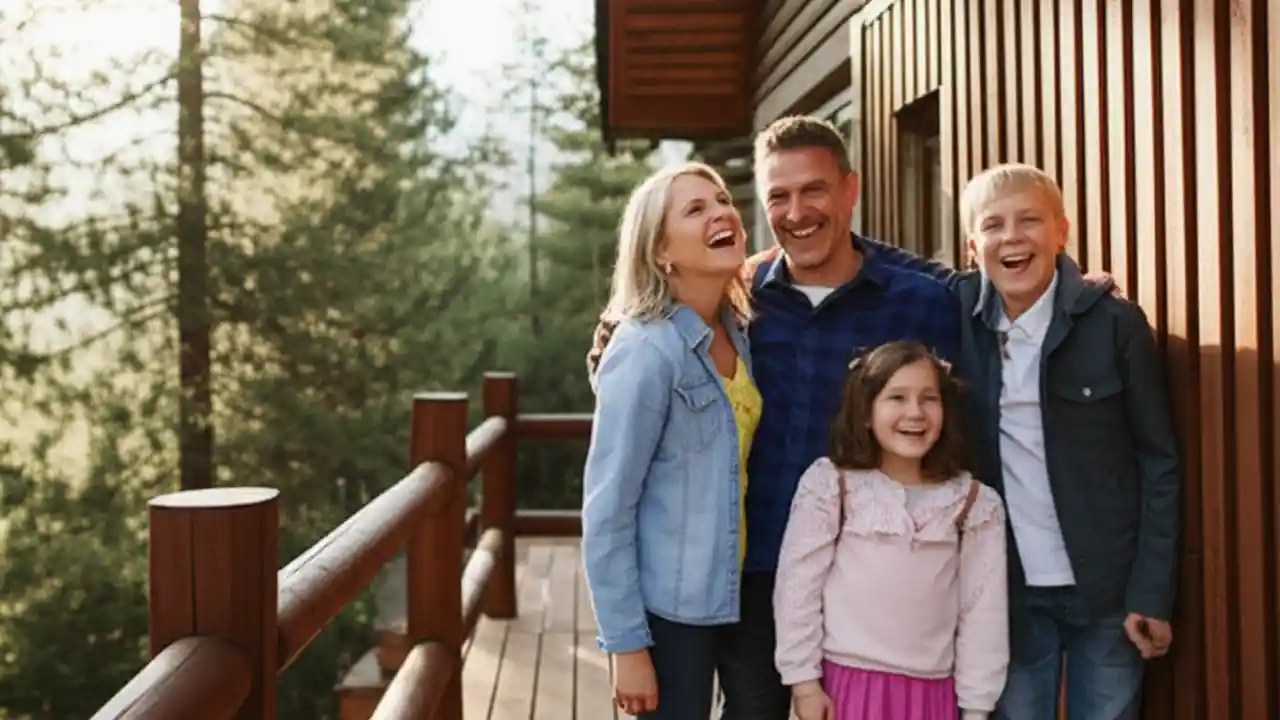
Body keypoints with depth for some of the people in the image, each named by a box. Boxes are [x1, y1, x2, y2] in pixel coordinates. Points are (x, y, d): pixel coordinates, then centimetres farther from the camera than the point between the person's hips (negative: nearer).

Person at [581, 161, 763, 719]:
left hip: (735, 595, 7)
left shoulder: (737, 332, 3)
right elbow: (606, 510, -18)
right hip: (669, 609, -7)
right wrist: (625, 643, -16)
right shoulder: (647, 352, -19)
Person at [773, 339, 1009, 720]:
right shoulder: (830, 485, -5)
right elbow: (798, 585, -4)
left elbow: (984, 607, 4)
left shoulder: (972, 501, 2)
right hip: (849, 681, -2)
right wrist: (804, 680, -5)